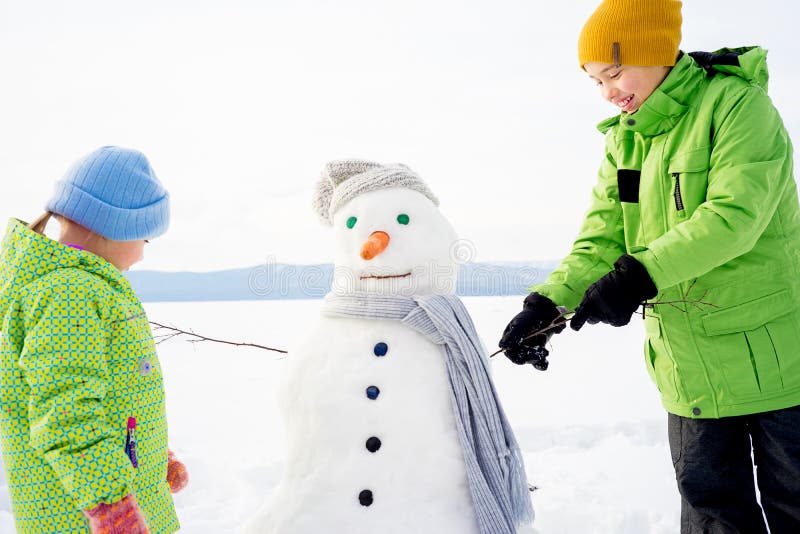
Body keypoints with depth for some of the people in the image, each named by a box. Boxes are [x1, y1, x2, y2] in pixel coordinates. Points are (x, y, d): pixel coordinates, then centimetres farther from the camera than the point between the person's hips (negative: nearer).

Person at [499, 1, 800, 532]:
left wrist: (640, 273, -33)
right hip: (689, 367, 6)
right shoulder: (625, 139, 8)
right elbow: (602, 239, 1)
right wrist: (547, 304, -15)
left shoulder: (738, 104, -12)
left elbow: (734, 214, -25)